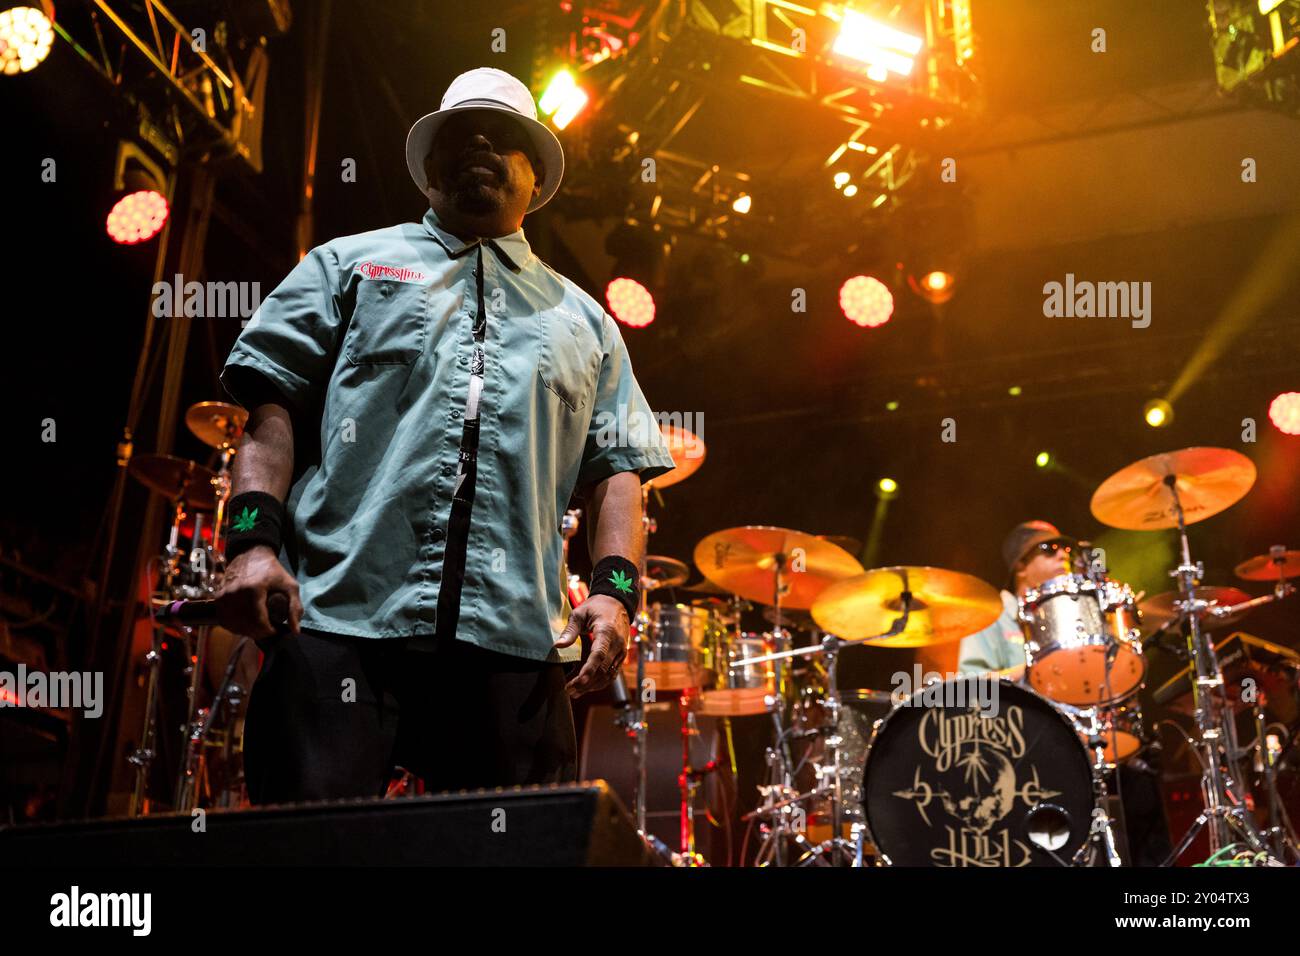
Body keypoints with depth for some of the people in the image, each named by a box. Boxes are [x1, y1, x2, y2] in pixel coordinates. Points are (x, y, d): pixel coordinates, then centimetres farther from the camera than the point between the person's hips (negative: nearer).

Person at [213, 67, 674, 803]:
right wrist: (253, 538, -8)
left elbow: (617, 467, 15)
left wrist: (614, 586, -2)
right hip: (339, 615, -1)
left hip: (515, 637, 2)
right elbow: (273, 407, 8)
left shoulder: (581, 320, 24)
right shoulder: (352, 265, 19)